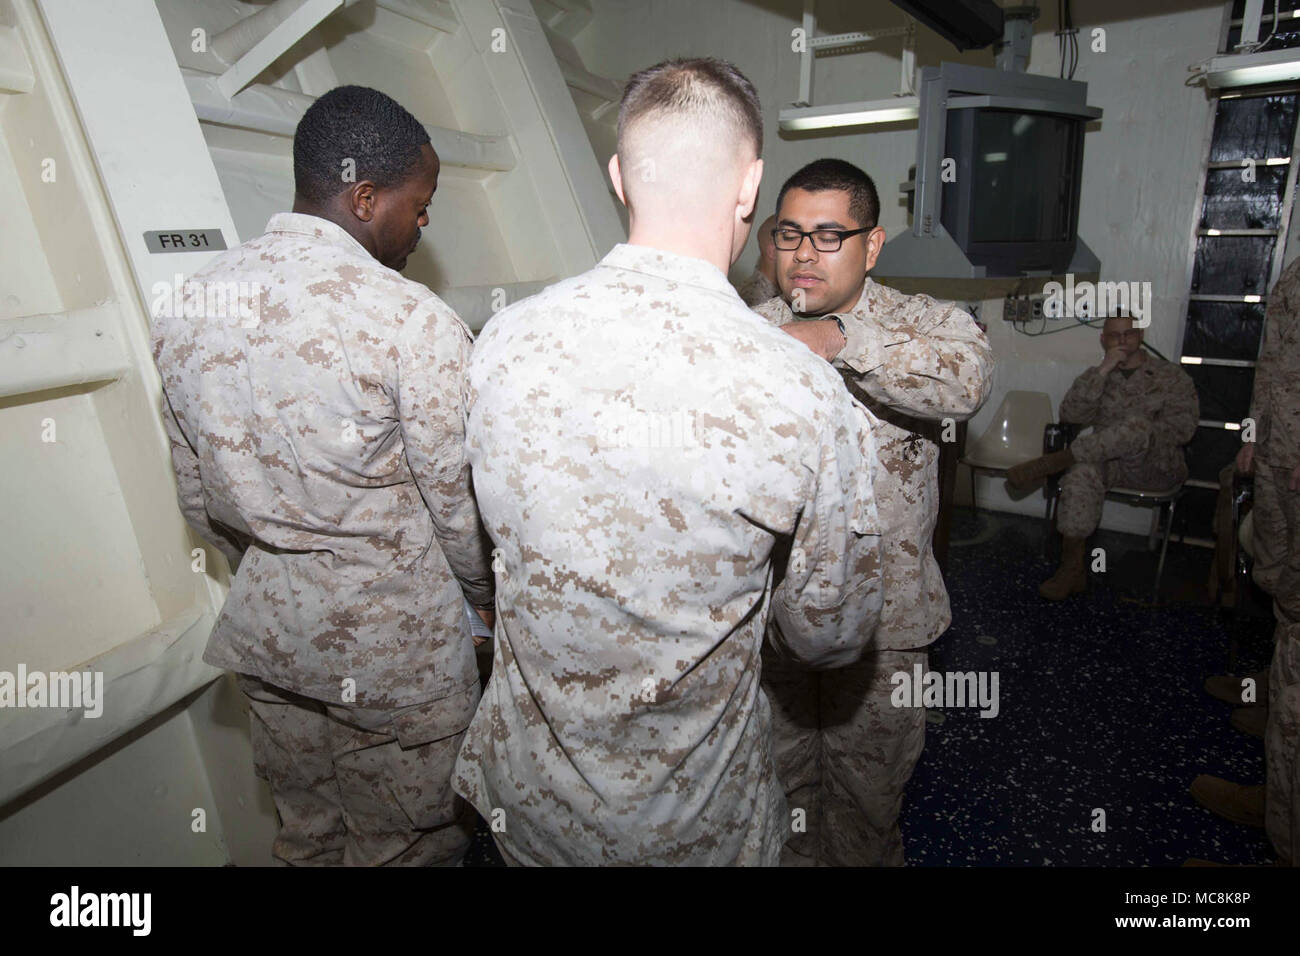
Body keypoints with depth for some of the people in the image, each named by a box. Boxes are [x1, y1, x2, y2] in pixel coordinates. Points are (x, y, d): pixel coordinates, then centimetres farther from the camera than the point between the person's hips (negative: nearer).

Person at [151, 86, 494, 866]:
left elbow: (200, 501, 7)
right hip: (398, 653, -6)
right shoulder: (414, 321, -23)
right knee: (411, 847, 18)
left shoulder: (188, 306, -2)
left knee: (308, 838, 27)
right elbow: (464, 507, -16)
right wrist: (491, 598, 5)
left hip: (268, 631, 7)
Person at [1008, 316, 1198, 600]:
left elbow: (1182, 428, -3)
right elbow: (1070, 414, -6)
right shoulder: (1099, 376, 14)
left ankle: (1049, 463, -31)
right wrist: (1103, 369, -12)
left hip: (1156, 467, -1)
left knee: (1136, 424, -36)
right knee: (1082, 472, -37)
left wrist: (1136, 433, -11)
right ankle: (1072, 568, -34)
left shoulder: (1171, 376, 8)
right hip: (1108, 459, 2)